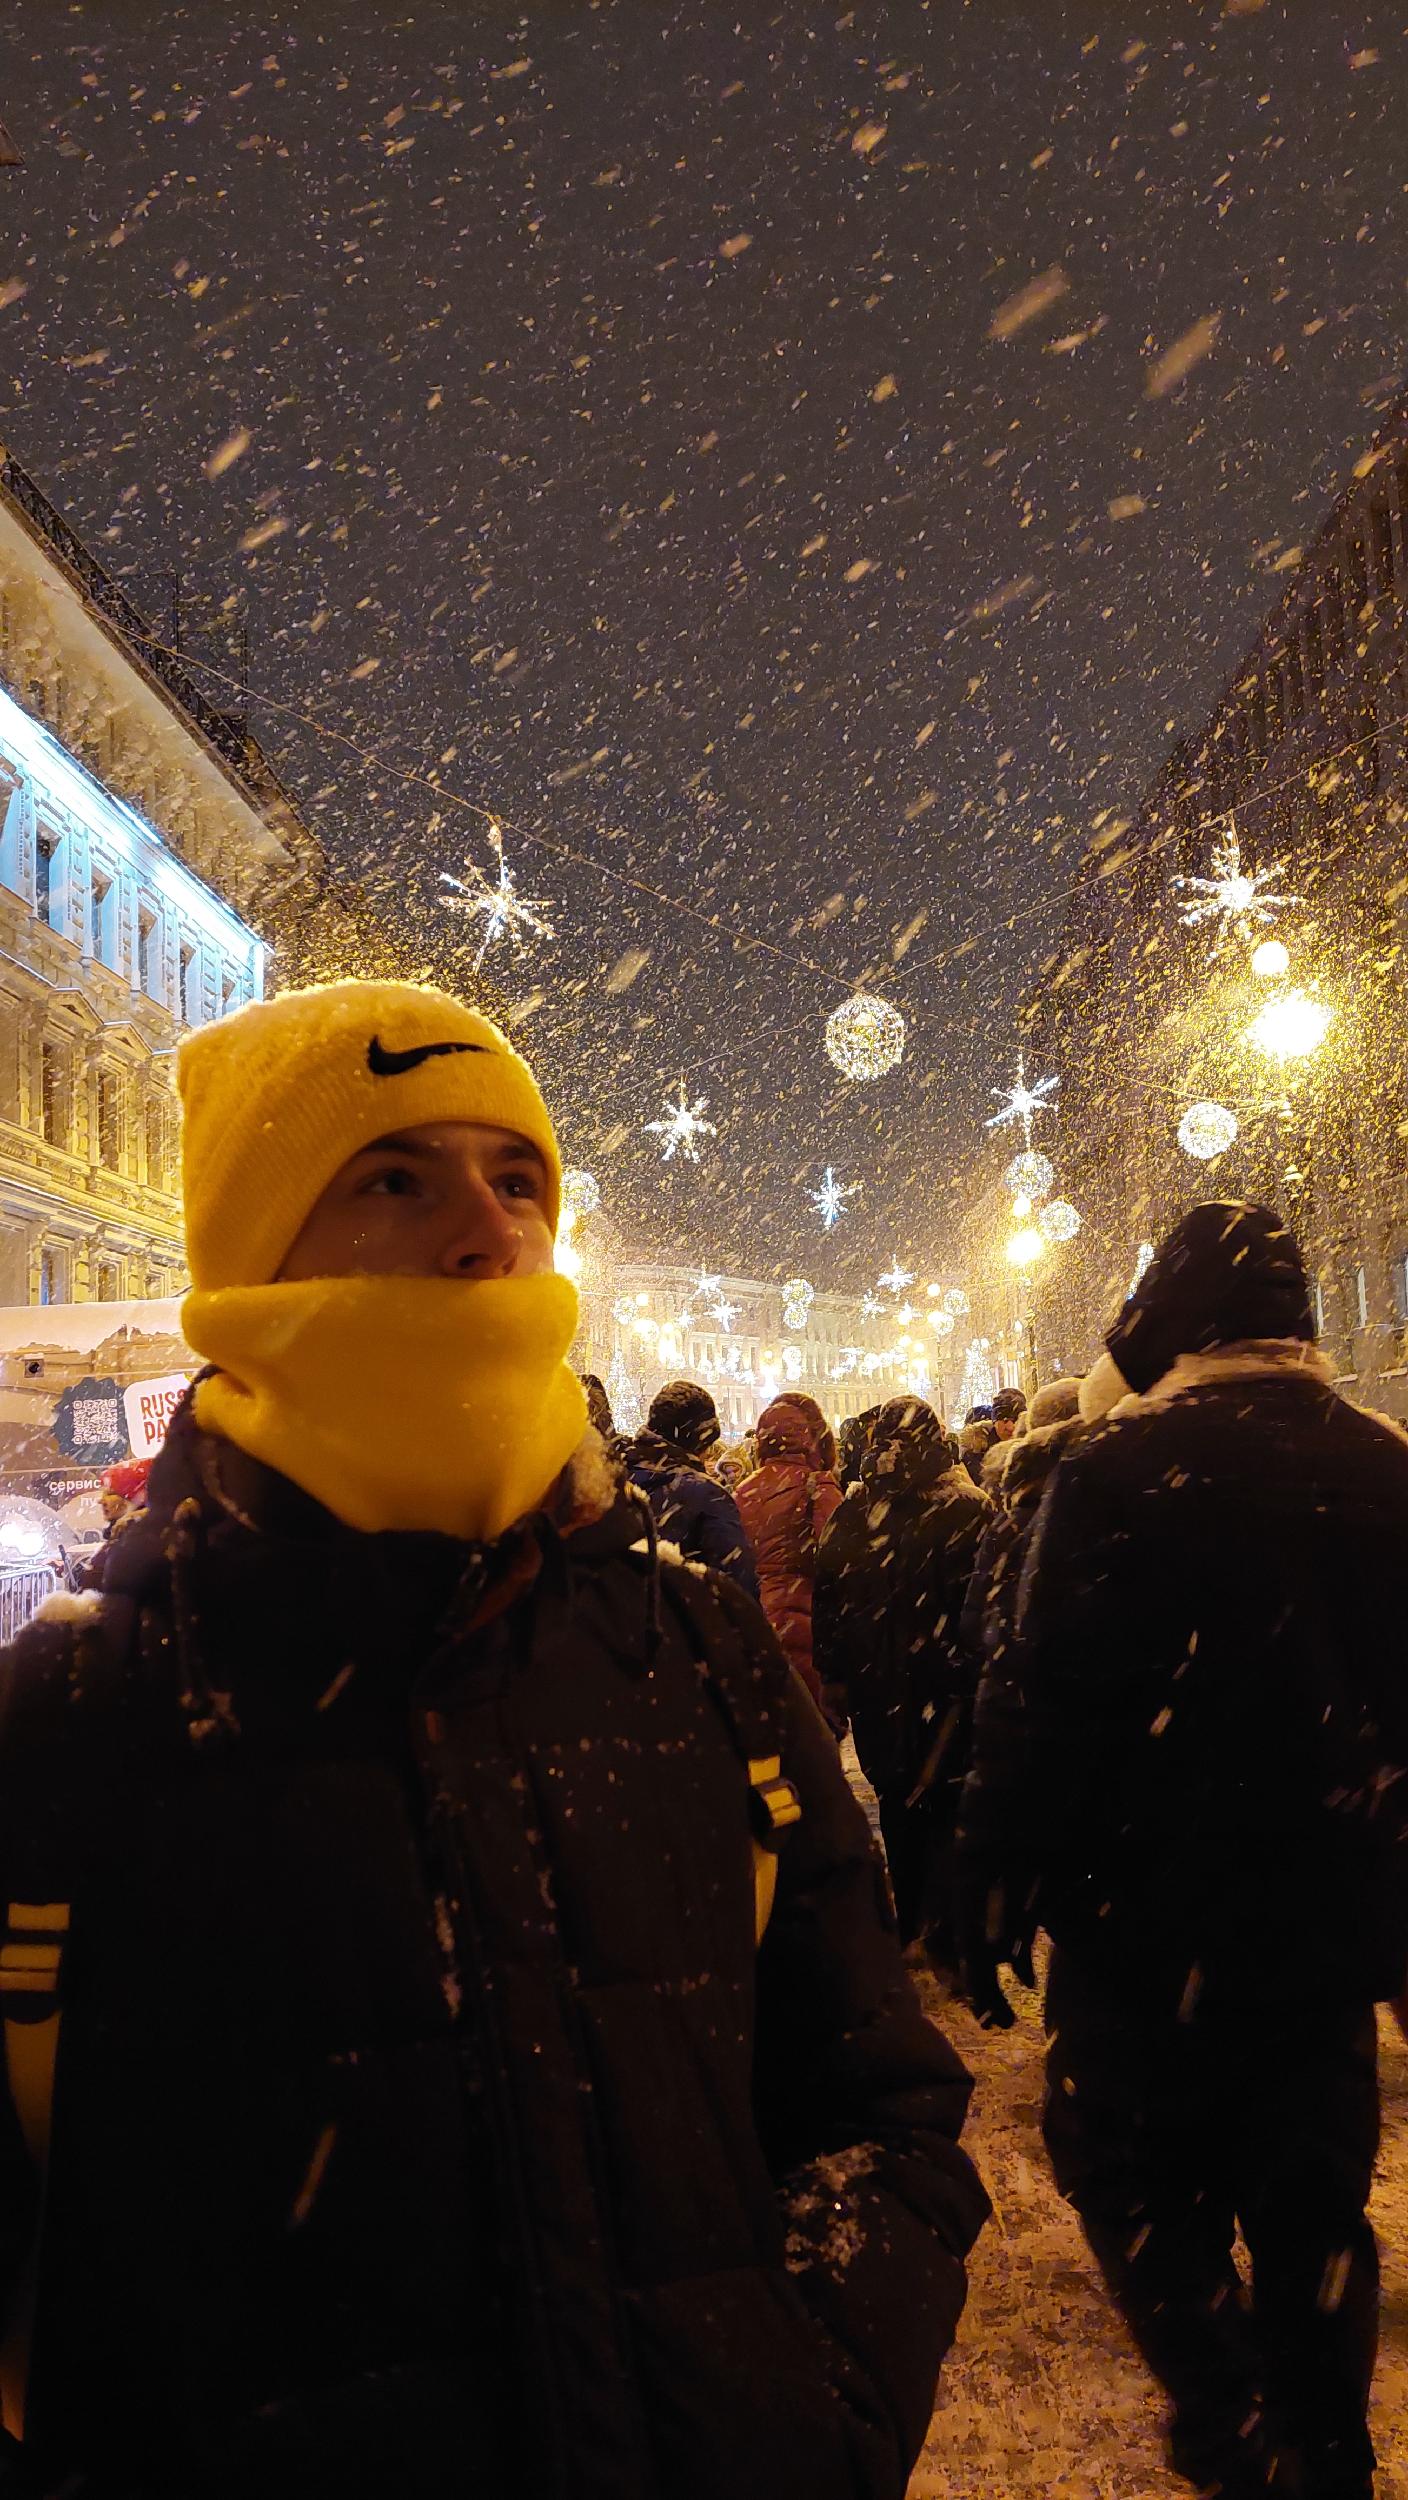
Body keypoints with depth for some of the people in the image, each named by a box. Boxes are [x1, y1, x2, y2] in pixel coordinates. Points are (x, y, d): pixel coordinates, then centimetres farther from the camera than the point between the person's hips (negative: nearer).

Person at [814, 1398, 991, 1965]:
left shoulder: (853, 1510, -3)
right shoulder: (968, 1508, -12)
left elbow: (828, 1594, 1)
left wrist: (834, 1673, 8)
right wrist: (975, 1673, -7)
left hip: (878, 1686, 3)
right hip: (946, 1684, -3)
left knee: (897, 1800, 18)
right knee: (946, 1806, 8)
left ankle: (909, 1923, 29)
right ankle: (945, 1934, 7)